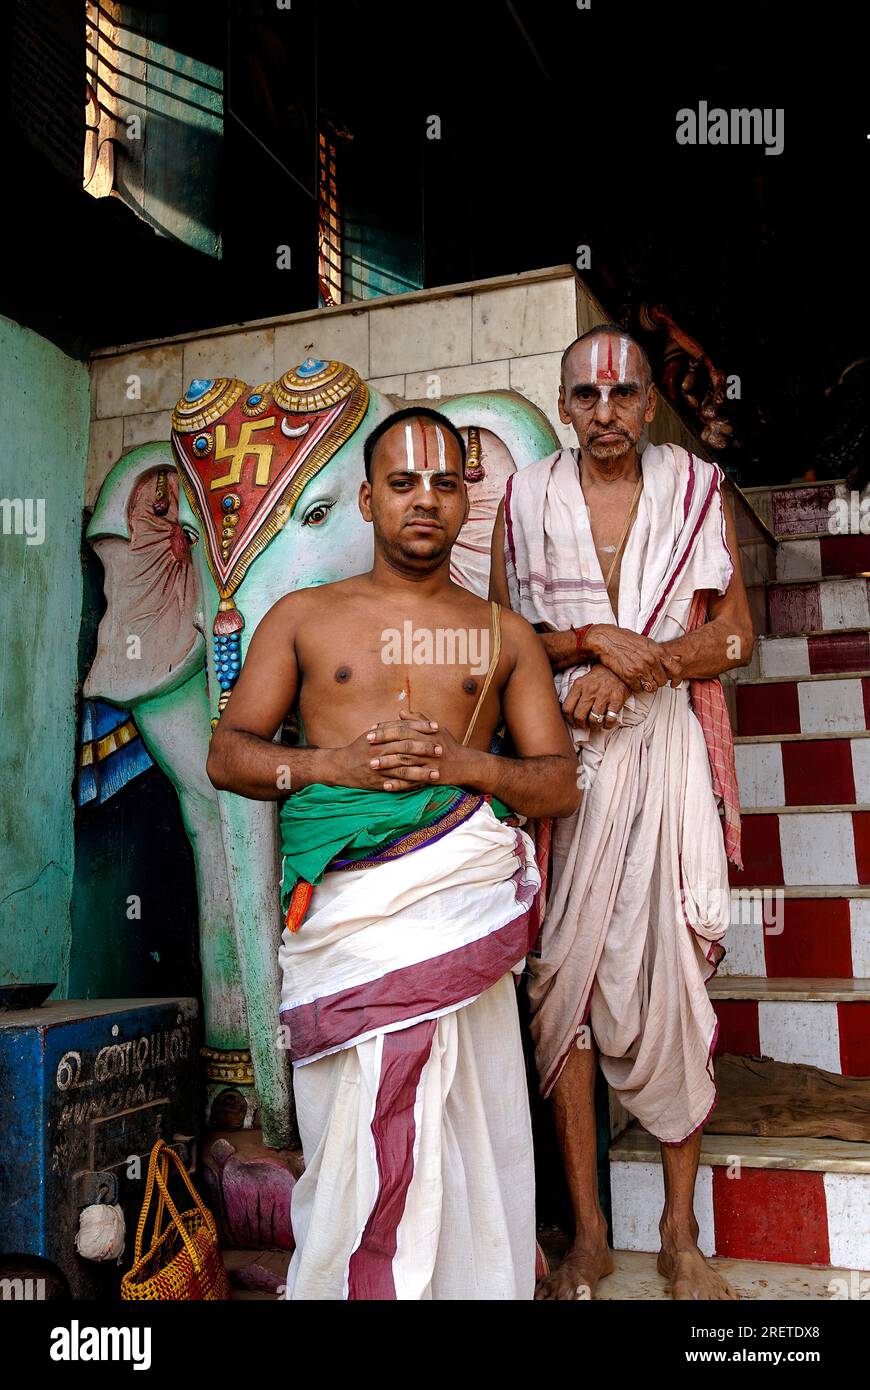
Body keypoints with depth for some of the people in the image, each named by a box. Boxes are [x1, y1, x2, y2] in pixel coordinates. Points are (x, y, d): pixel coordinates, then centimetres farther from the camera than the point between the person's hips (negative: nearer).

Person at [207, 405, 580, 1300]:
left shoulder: (503, 634, 17)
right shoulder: (304, 616, 15)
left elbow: (561, 784, 13)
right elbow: (227, 754, 11)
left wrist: (467, 765, -7)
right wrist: (332, 764, -7)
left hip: (458, 882, 1)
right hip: (341, 905, 0)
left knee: (462, 1131, -5)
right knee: (360, 1137, -7)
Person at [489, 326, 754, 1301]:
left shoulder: (696, 489, 8)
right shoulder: (526, 499, 8)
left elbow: (734, 636, 4)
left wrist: (634, 667, -10)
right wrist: (598, 639, -11)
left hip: (669, 755, 0)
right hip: (562, 757, 0)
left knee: (675, 974, -1)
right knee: (564, 975, -1)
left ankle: (680, 1234, 13)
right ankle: (588, 1236, 12)